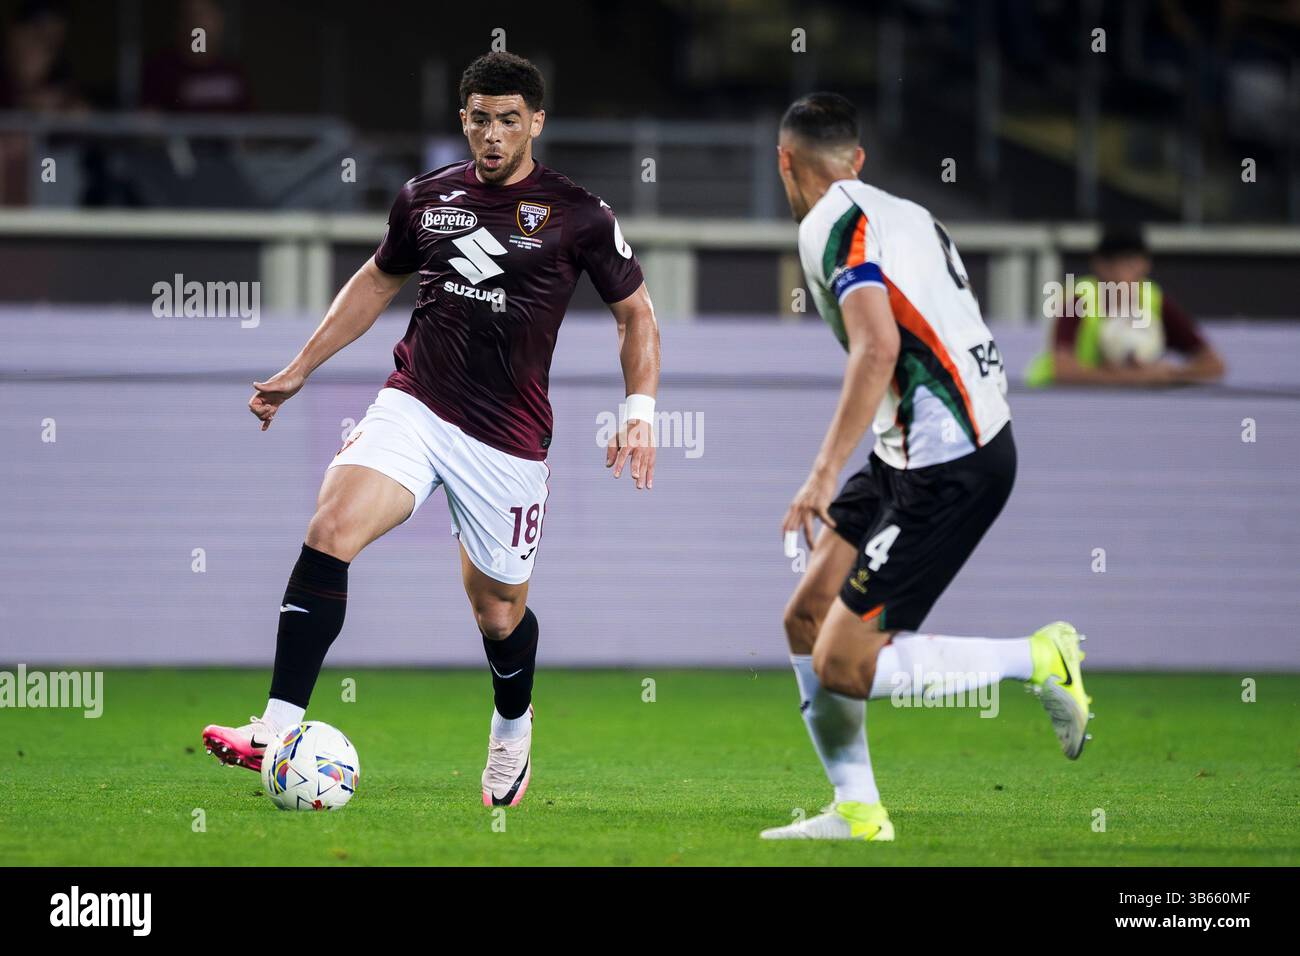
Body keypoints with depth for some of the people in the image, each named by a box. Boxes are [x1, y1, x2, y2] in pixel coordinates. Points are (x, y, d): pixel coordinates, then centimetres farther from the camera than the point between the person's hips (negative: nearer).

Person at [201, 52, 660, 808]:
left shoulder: (578, 214, -3)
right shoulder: (427, 198, 7)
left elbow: (635, 313, 7)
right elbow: (379, 281, 23)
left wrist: (641, 409, -7)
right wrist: (299, 371, 22)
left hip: (510, 437, -2)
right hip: (415, 406, 2)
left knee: (500, 610, 8)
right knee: (331, 528, -24)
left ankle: (513, 729, 43)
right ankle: (278, 730, -30)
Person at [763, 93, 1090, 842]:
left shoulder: (835, 226, -13)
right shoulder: (903, 214, 15)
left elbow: (877, 349, -27)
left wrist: (825, 475, -28)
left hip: (947, 465, -9)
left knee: (844, 664, -9)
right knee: (808, 621, 10)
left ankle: (1042, 660, -3)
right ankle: (858, 814, 12)